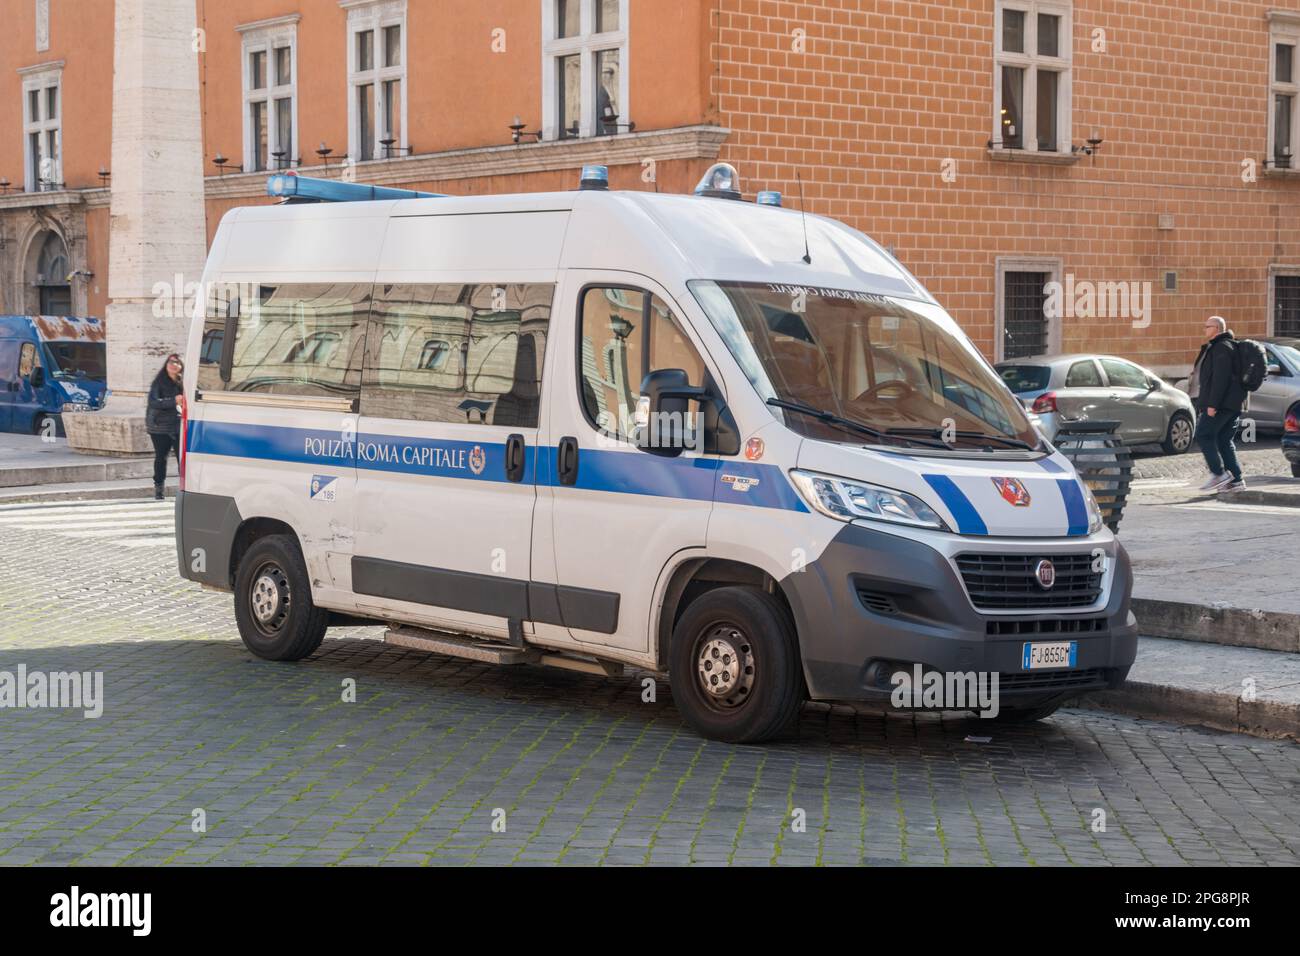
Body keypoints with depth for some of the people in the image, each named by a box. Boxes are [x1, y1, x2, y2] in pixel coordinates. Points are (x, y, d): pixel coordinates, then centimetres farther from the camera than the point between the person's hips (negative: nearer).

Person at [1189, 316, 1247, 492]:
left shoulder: (1221, 347, -12)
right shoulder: (1221, 346, 21)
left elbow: (1220, 378, -20)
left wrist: (1212, 404, -22)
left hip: (1221, 403, -10)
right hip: (1233, 404, 10)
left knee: (1204, 435, -7)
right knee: (1224, 440, 10)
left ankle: (1219, 474, -11)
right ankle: (1236, 479, 6)